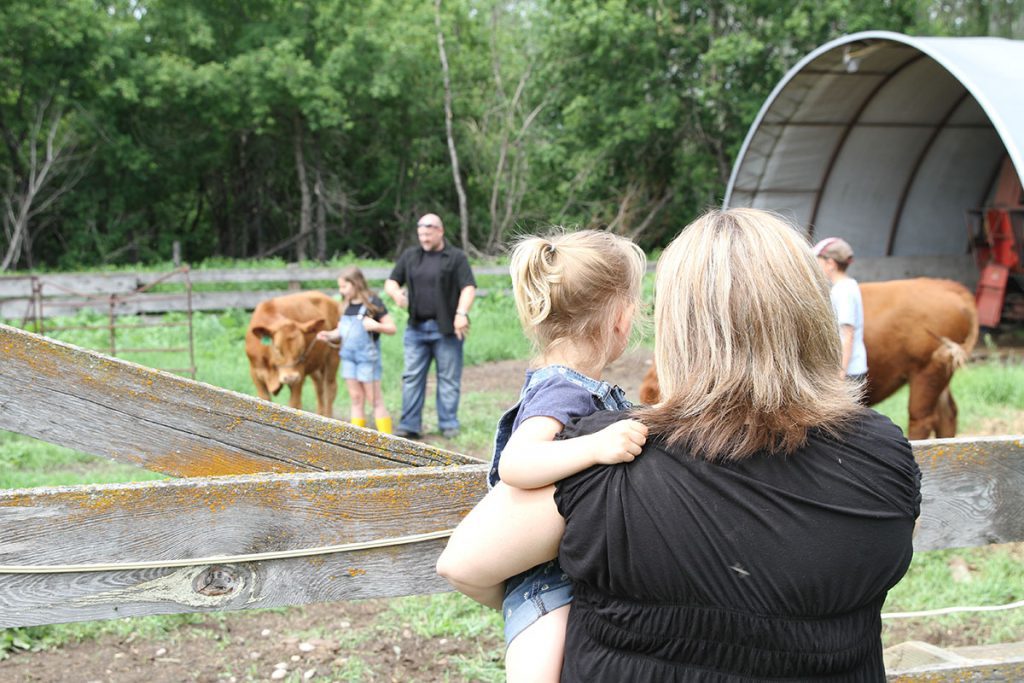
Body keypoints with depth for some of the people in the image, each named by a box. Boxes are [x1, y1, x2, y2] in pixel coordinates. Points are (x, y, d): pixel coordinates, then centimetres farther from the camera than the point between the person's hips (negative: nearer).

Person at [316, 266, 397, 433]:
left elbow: (392, 328, -10)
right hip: (348, 357, 6)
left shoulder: (373, 303, -10)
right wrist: (329, 335, -4)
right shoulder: (346, 306, 9)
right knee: (356, 399, 11)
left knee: (375, 400, -2)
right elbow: (341, 331, 16)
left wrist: (376, 326, -27)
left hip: (367, 358, -6)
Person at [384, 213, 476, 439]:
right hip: (416, 328, 4)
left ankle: (449, 425, 10)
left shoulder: (456, 257, 1)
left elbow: (468, 288, -7)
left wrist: (461, 313, -23)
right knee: (412, 377, 2)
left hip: (446, 329, -4)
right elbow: (391, 282, 17)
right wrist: (395, 292, -7)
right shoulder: (410, 256, 13)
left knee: (449, 378, 2)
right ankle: (409, 425, 7)